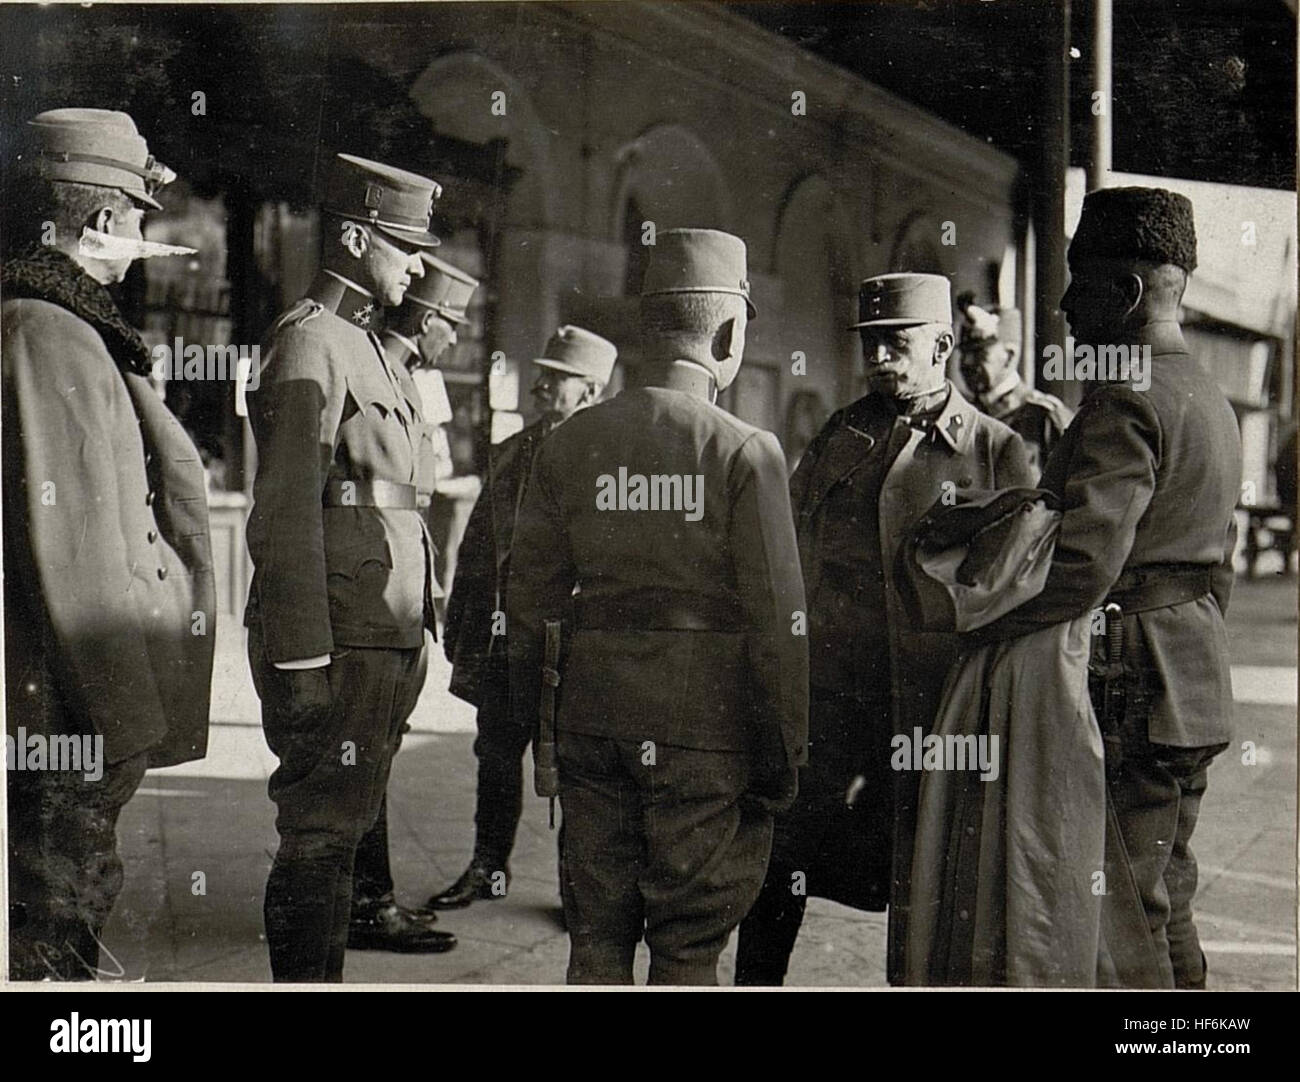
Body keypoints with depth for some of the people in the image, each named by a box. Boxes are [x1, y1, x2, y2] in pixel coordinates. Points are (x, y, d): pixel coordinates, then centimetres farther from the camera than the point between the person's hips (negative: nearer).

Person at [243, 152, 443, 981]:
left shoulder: (364, 346, 21)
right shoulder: (310, 342, -10)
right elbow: (287, 517, -17)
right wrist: (302, 661, -21)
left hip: (381, 639, 10)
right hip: (338, 646, -10)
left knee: (344, 833, 15)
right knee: (319, 841, -4)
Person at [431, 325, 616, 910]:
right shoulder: (510, 453, 14)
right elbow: (477, 543, 18)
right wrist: (460, 622, 15)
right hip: (503, 637, 6)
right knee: (497, 752, 13)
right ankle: (488, 867, 26)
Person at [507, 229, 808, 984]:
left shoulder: (571, 443, 4)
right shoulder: (746, 451, -9)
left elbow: (530, 598, 8)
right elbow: (778, 618, -10)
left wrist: (532, 725, 18)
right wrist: (784, 754, -2)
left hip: (593, 720, 4)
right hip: (706, 728, -4)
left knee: (597, 939, 13)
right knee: (689, 948, 6)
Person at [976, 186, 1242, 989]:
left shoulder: (1125, 403, -17)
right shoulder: (1210, 399, 16)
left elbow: (1084, 565, -27)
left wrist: (985, 620, -17)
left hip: (1129, 695, -10)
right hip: (1193, 695, 10)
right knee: (1166, 907, 18)